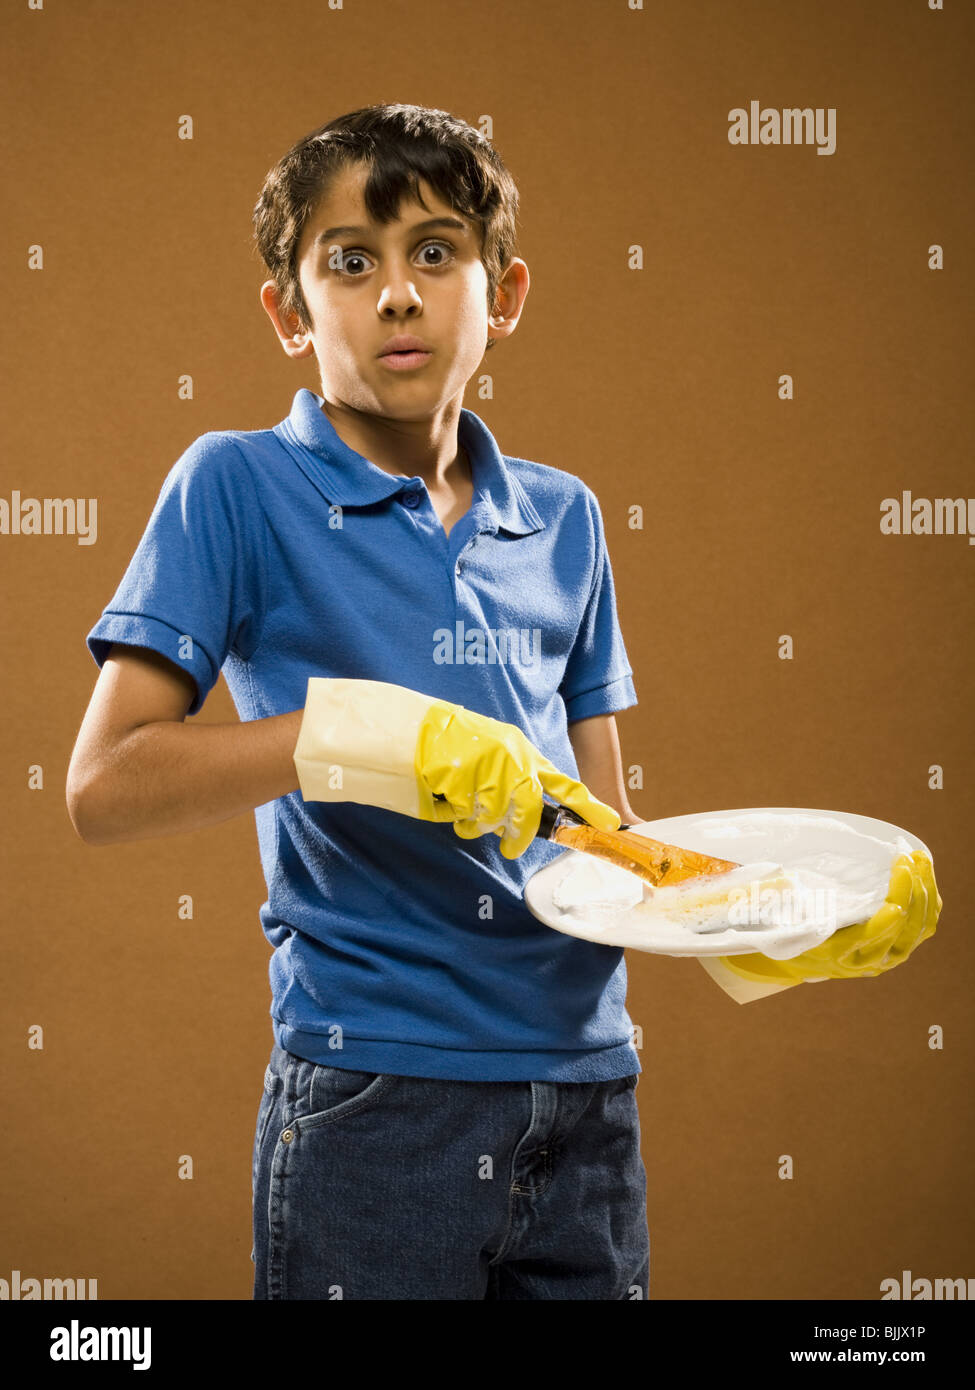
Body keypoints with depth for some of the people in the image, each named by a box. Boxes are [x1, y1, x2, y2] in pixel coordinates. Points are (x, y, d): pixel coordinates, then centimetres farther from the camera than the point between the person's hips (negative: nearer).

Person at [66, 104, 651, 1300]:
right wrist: (358, 731, -24)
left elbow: (600, 828, 10)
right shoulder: (239, 488, -4)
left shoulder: (563, 519, 9)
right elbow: (104, 786, -12)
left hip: (584, 1083, 5)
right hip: (374, 1098, -4)